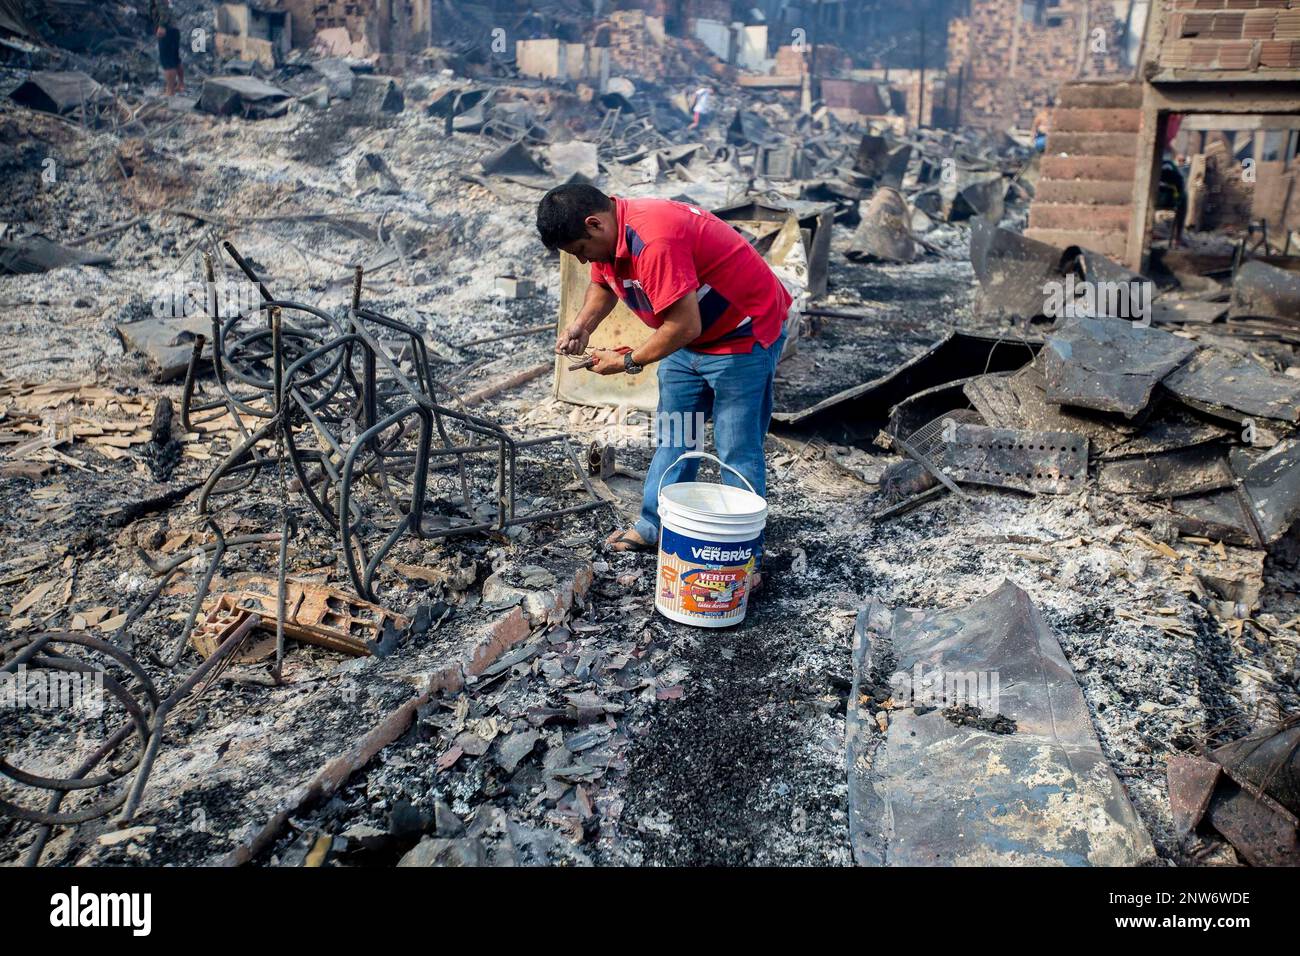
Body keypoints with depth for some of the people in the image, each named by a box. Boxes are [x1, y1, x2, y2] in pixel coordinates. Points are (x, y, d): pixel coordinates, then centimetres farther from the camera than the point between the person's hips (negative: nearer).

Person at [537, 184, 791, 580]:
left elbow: (684, 326, -33)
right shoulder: (606, 236, -4)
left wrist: (627, 362, -21)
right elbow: (602, 285, 15)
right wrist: (581, 326, -5)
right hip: (688, 338, 10)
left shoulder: (654, 240, -34)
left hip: (744, 333, -9)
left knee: (737, 449, -6)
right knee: (672, 436, 15)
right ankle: (654, 526, 27)